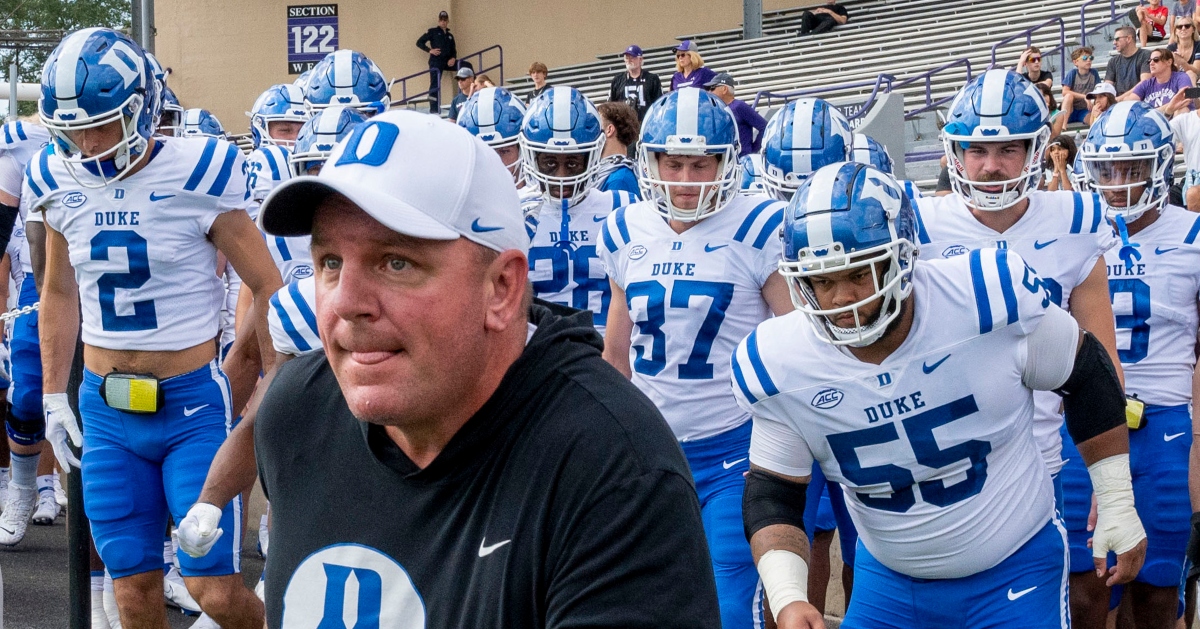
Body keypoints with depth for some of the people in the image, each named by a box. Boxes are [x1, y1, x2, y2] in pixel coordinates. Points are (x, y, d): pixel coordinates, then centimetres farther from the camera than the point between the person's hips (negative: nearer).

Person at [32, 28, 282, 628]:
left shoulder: (195, 175, -13)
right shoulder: (59, 184, 1)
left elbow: (267, 289, -6)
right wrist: (53, 394, 15)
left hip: (192, 402, -4)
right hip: (105, 407, 4)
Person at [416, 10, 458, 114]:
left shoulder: (450, 35, 21)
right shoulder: (433, 32, 6)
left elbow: (453, 51, 20)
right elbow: (419, 42, 3)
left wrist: (453, 58, -3)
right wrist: (430, 50, -11)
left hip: (447, 61, 5)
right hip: (436, 61, -5)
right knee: (435, 85, -13)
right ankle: (433, 109, -13)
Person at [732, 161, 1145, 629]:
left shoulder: (991, 300, -24)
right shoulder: (779, 367, -18)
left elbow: (1086, 376, -6)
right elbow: (773, 493, -5)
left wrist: (1117, 503, 0)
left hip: (1015, 570, -2)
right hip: (888, 579, 2)